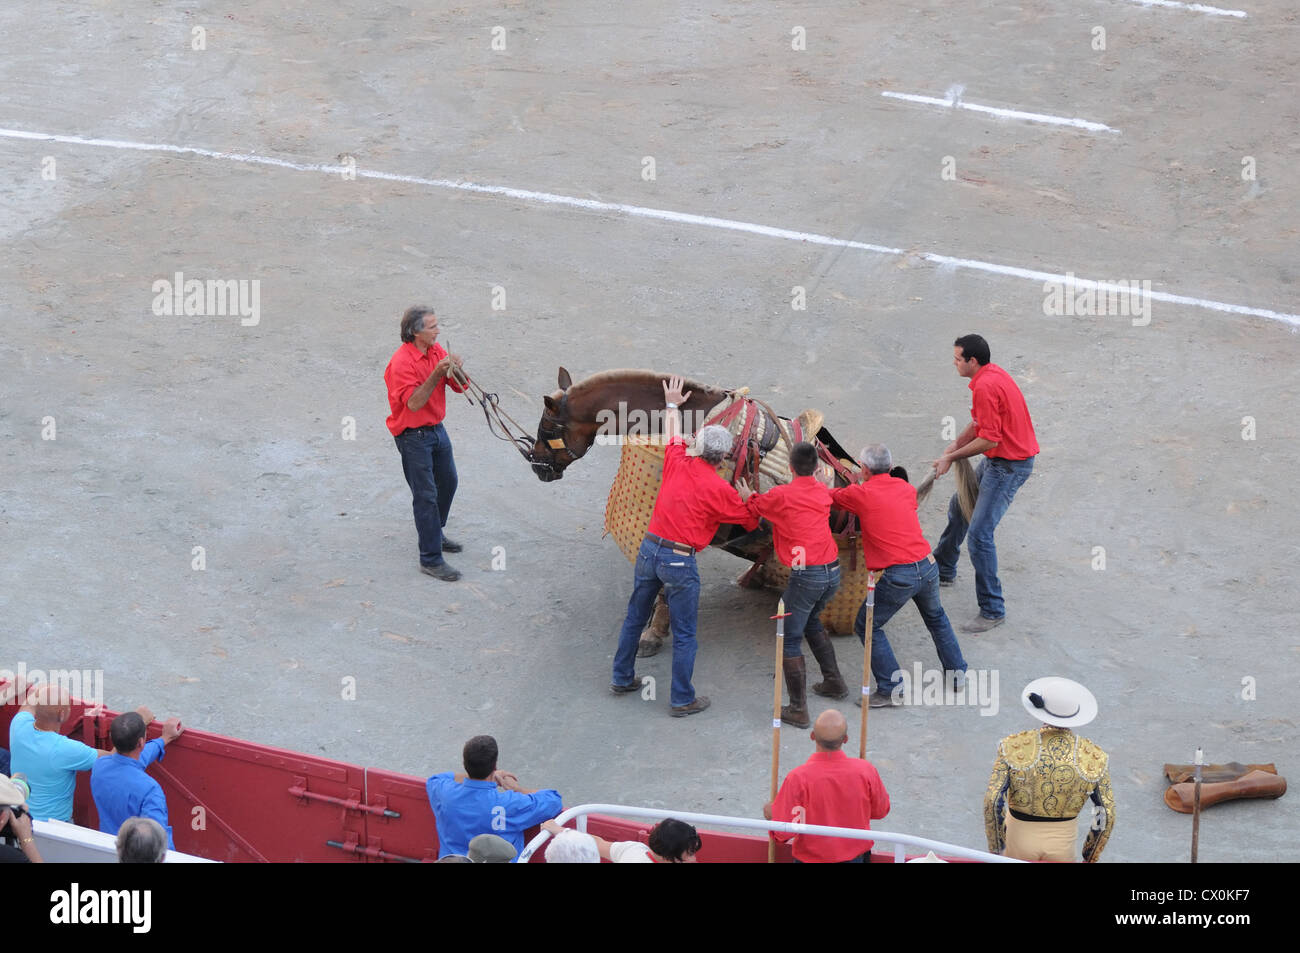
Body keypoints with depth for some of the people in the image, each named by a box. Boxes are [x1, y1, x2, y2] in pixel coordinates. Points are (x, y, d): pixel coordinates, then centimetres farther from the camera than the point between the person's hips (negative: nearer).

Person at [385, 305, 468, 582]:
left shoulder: (436, 350, 1)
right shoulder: (402, 362, -23)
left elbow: (460, 388, 1)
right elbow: (414, 403, -28)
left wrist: (457, 370, -20)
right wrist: (436, 375, -33)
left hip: (437, 429, 8)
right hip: (414, 436, -8)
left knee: (448, 483, 21)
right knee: (425, 495, -6)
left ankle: (434, 535, 43)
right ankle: (431, 559, -2)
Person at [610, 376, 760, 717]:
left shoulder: (678, 464, 1)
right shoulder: (722, 491, -10)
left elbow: (674, 435, 23)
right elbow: (751, 521, 5)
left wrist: (673, 405, 41)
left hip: (649, 549, 5)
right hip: (680, 561, -5)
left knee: (635, 617, 21)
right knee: (684, 634, 5)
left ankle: (622, 678, 34)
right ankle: (683, 700, 11)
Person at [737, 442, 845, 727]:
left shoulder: (781, 495, -8)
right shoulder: (822, 492, 7)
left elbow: (753, 507, 8)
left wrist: (748, 496, 30)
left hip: (806, 575, -7)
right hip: (833, 572, 7)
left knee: (790, 640, 2)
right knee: (811, 621, 32)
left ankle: (798, 710, 0)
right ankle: (834, 681, 38)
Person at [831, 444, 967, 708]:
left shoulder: (860, 494, -5)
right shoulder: (906, 489, 9)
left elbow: (830, 496, 11)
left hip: (898, 576, -6)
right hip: (928, 566, 6)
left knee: (867, 627, 10)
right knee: (935, 617, 31)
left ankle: (891, 690, 6)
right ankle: (957, 672, 40)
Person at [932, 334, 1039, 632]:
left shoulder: (985, 387, -26)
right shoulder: (992, 374, 7)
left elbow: (989, 440, -26)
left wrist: (952, 457, -14)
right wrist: (956, 444, 2)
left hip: (1009, 466, -11)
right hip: (997, 461, 11)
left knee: (979, 534, -13)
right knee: (958, 507, 27)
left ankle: (993, 610, -9)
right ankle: (943, 570, 47)